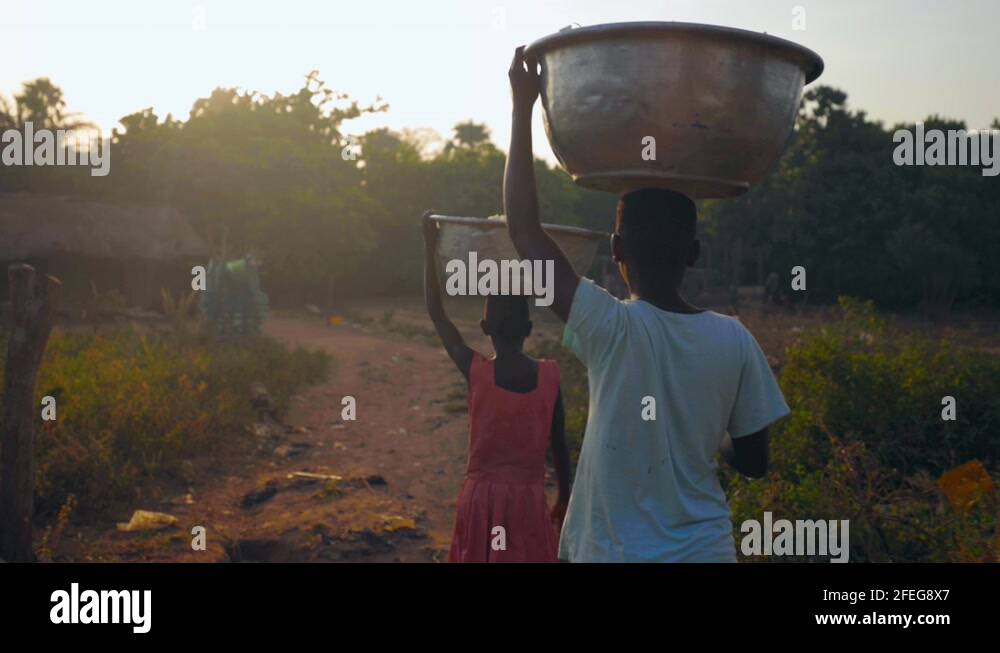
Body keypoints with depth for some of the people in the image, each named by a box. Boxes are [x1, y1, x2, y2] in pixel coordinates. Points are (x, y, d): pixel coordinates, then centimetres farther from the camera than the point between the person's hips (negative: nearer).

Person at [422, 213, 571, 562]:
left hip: (482, 495, 0)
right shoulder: (550, 376, -6)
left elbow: (436, 313, 2)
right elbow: (558, 444, 1)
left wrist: (430, 247, 6)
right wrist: (564, 498, 15)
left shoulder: (475, 371, -7)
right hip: (528, 497, 0)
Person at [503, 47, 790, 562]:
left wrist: (523, 106, -8)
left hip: (615, 552, -3)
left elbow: (525, 233, -14)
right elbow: (754, 461, 0)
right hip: (705, 550, 3)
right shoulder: (733, 341, -7)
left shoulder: (611, 329, -17)